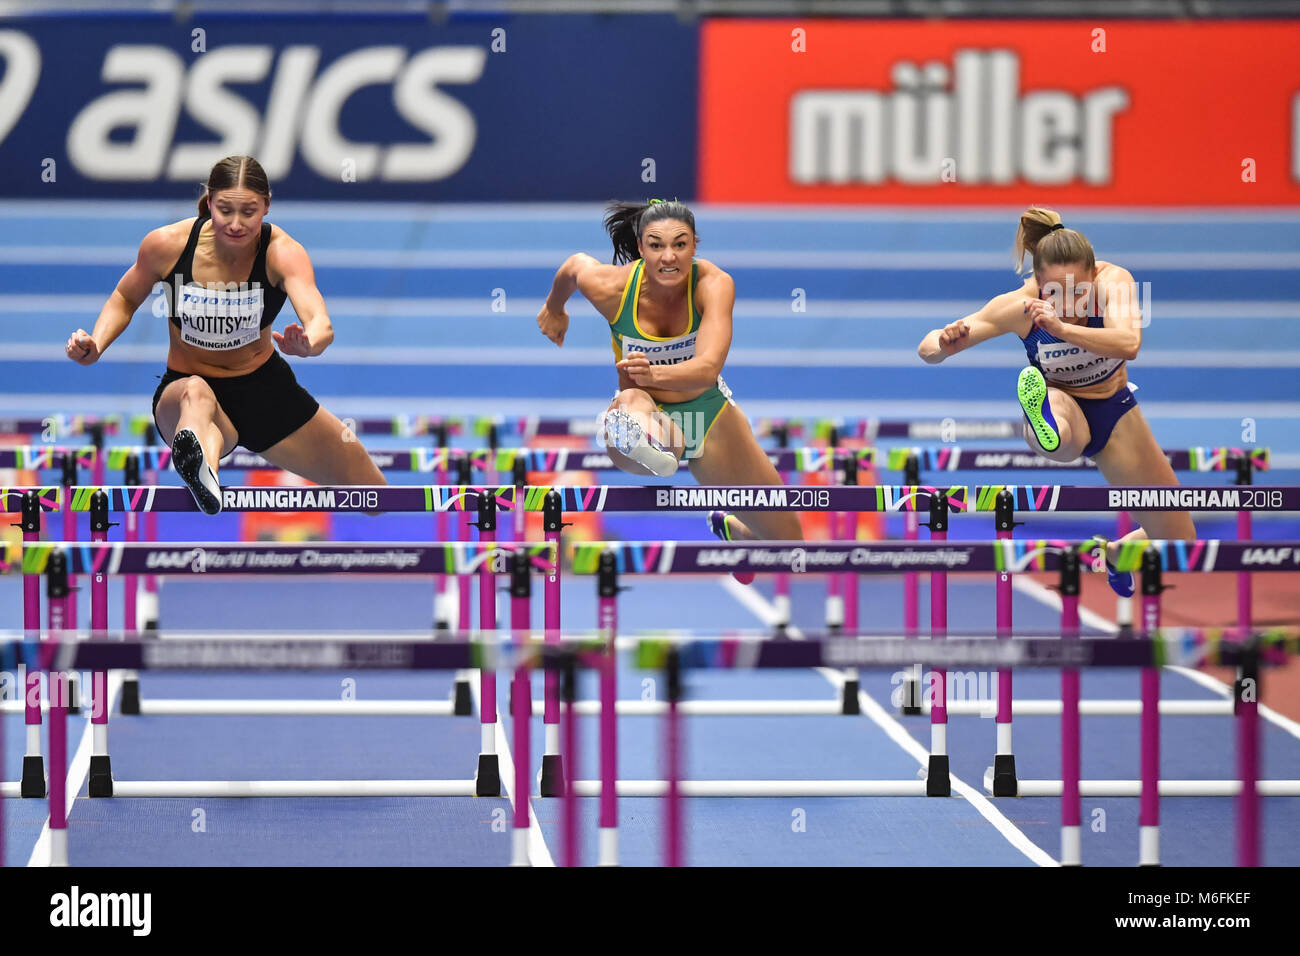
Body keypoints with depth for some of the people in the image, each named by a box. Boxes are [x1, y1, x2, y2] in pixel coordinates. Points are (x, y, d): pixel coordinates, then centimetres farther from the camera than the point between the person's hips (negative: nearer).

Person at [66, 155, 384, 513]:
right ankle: (204, 476, -80)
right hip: (182, 390, -2)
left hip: (266, 388, 2)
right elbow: (125, 299, 6)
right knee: (197, 392, -43)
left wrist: (306, 343, -61)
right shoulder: (167, 245, -16)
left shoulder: (282, 252, -19)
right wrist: (95, 346, -14)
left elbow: (322, 325, -37)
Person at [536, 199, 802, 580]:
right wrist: (554, 308, 27)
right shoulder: (610, 286, -20)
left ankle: (729, 528, 44)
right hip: (653, 415, -1)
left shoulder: (713, 284, -24)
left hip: (708, 410, 2)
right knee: (631, 403, -42)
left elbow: (709, 367, -38)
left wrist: (655, 374, -58)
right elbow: (574, 264, 6)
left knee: (788, 540, 11)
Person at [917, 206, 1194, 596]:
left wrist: (1061, 327, -60)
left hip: (1115, 414, 2)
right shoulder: (1019, 306, -26)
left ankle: (1115, 551, 38)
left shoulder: (1113, 280, -27)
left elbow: (1128, 344, -46)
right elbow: (927, 348, -23)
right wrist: (943, 345, -48)